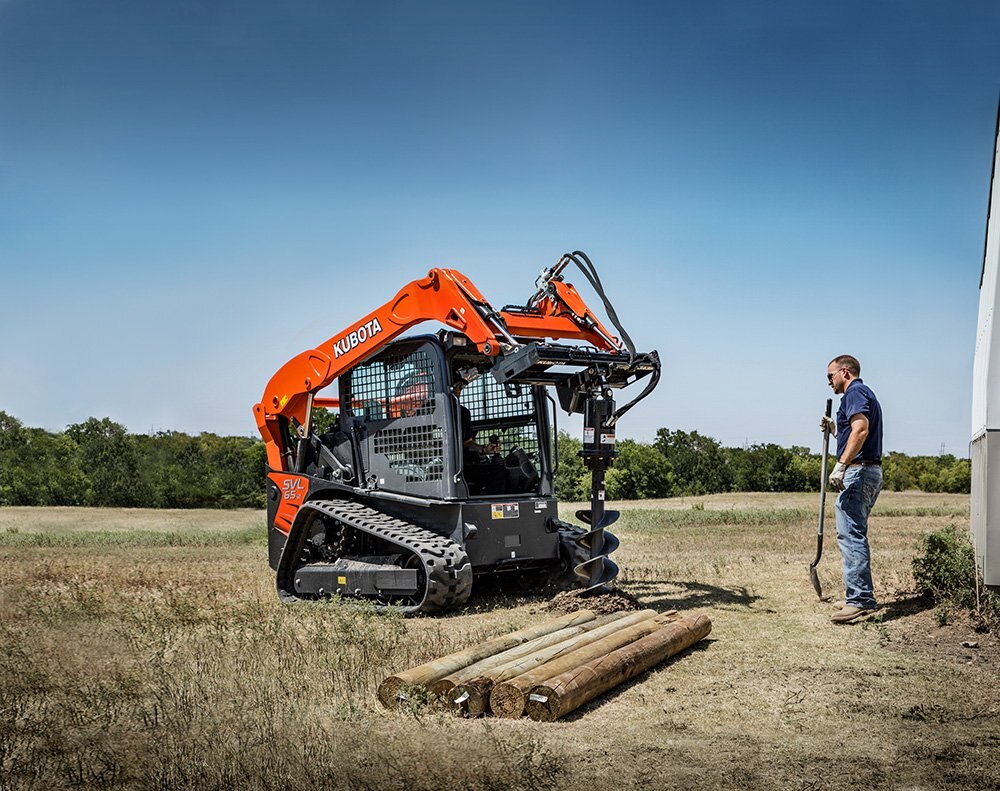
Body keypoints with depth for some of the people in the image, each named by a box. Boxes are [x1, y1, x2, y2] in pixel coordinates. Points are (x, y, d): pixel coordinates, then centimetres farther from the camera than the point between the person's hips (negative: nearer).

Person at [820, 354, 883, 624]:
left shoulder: (855, 392, -7)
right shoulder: (866, 394, 25)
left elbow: (861, 430, -24)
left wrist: (841, 464, -29)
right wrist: (834, 428, 23)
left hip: (858, 471, -11)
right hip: (871, 472, 11)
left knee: (850, 535, -15)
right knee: (855, 535, 15)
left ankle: (860, 598, -21)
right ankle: (860, 596, 19)